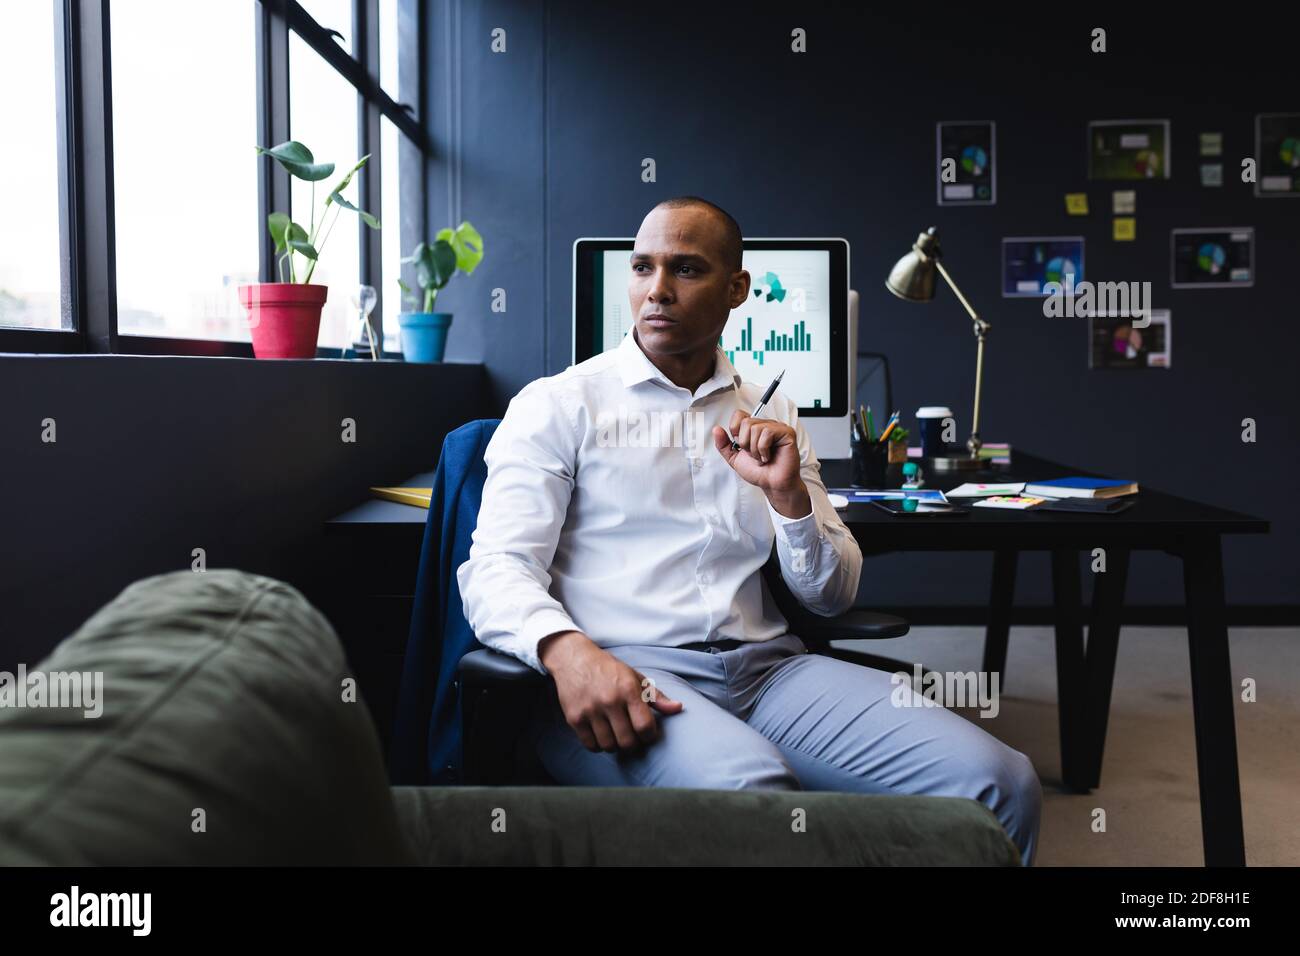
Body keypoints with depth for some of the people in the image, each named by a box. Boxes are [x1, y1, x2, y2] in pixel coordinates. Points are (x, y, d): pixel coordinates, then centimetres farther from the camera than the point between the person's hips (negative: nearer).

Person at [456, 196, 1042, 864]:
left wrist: (788, 495, -2)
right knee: (748, 785, -39)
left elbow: (833, 596, 18)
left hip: (767, 666, 5)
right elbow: (496, 566, -5)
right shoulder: (558, 404, 7)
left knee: (1000, 782, -17)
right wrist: (569, 651, -27)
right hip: (623, 668, -4)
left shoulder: (770, 417, 19)